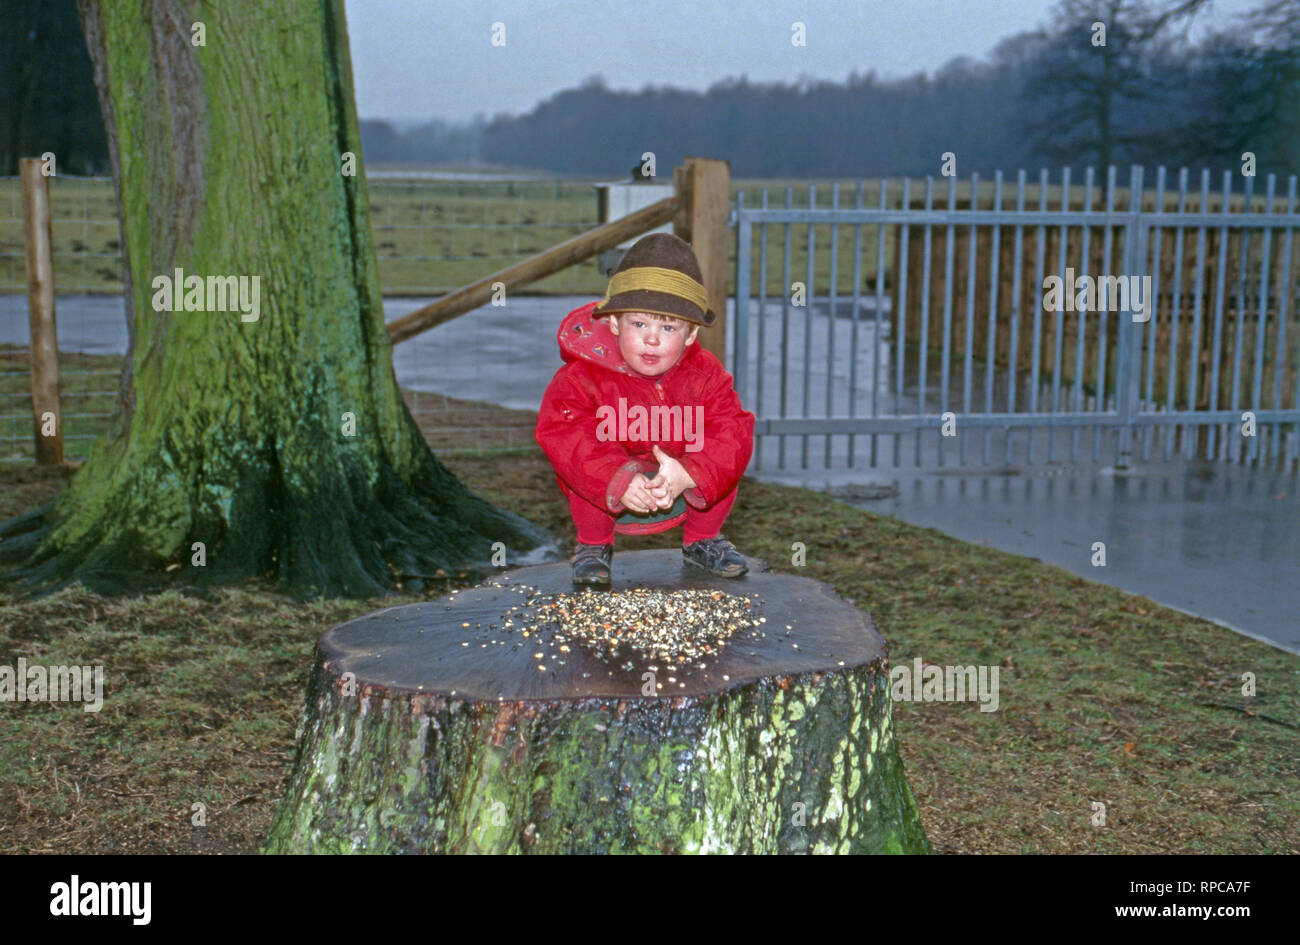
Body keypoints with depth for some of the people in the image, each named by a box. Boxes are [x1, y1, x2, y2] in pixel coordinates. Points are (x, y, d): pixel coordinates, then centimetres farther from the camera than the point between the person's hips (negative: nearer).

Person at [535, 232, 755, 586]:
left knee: (724, 457, -19)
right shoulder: (583, 377, -21)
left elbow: (733, 432, -22)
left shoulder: (705, 375, -14)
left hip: (683, 491, 2)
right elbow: (564, 437, -30)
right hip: (607, 501, -2)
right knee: (579, 468, -31)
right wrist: (618, 481, -44)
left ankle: (702, 538, 10)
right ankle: (593, 545, 1)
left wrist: (686, 474, -41)